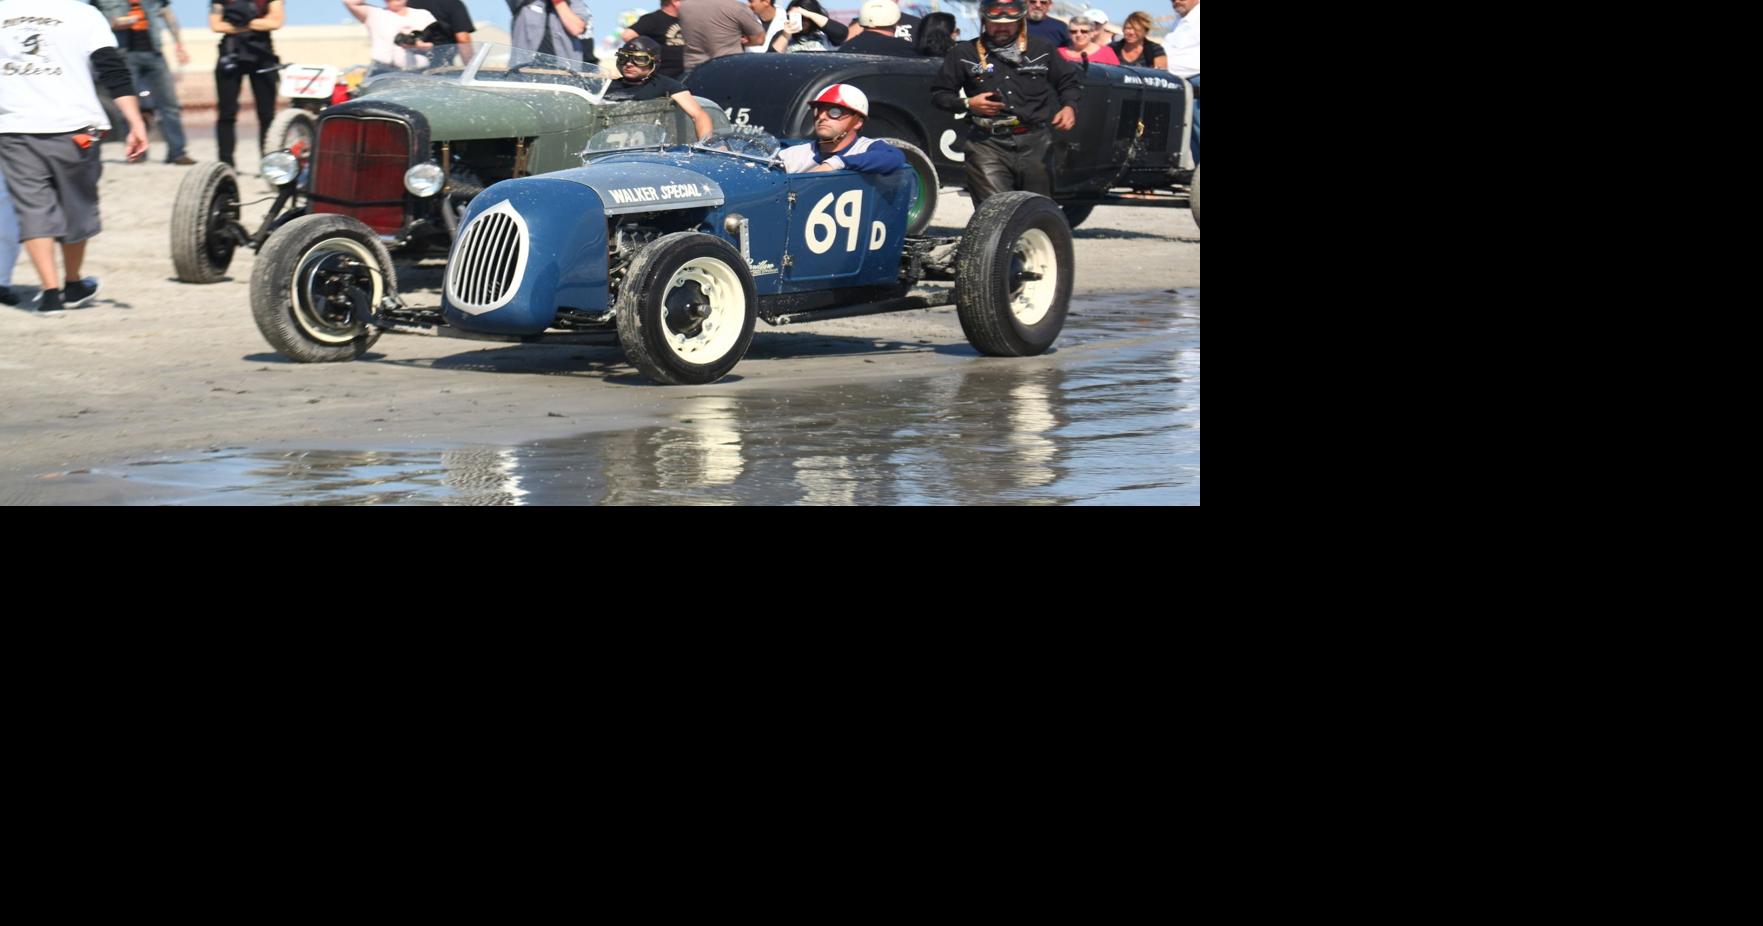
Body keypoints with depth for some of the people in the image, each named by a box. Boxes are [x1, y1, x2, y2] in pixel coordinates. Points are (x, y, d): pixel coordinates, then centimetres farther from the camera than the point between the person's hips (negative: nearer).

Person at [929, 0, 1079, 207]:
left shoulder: (1041, 50, 12)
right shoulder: (964, 54, 7)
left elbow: (1071, 81, 21)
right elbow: (939, 94, 11)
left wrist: (1069, 107, 0)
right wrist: (967, 104, -7)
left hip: (1035, 143, 3)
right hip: (987, 144, -2)